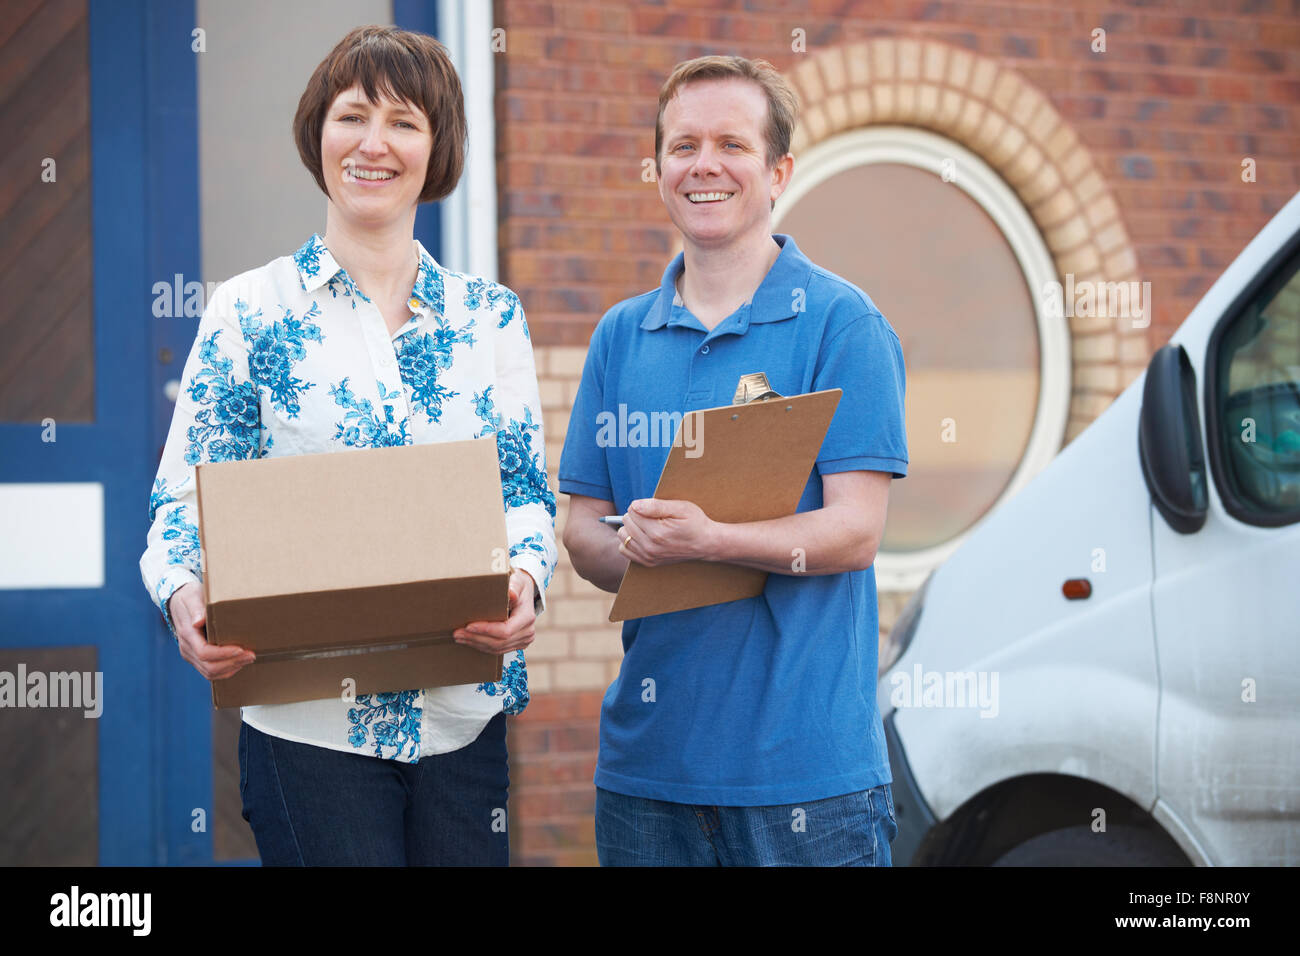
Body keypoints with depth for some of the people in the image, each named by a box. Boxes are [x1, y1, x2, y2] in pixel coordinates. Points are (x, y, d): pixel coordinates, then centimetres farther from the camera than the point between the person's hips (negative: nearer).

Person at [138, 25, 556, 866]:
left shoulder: (490, 317, 9)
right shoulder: (251, 314, 2)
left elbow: (527, 490, 7)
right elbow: (186, 500, 0)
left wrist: (526, 577, -15)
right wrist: (185, 594, -21)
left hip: (463, 715, 3)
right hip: (307, 723, -3)